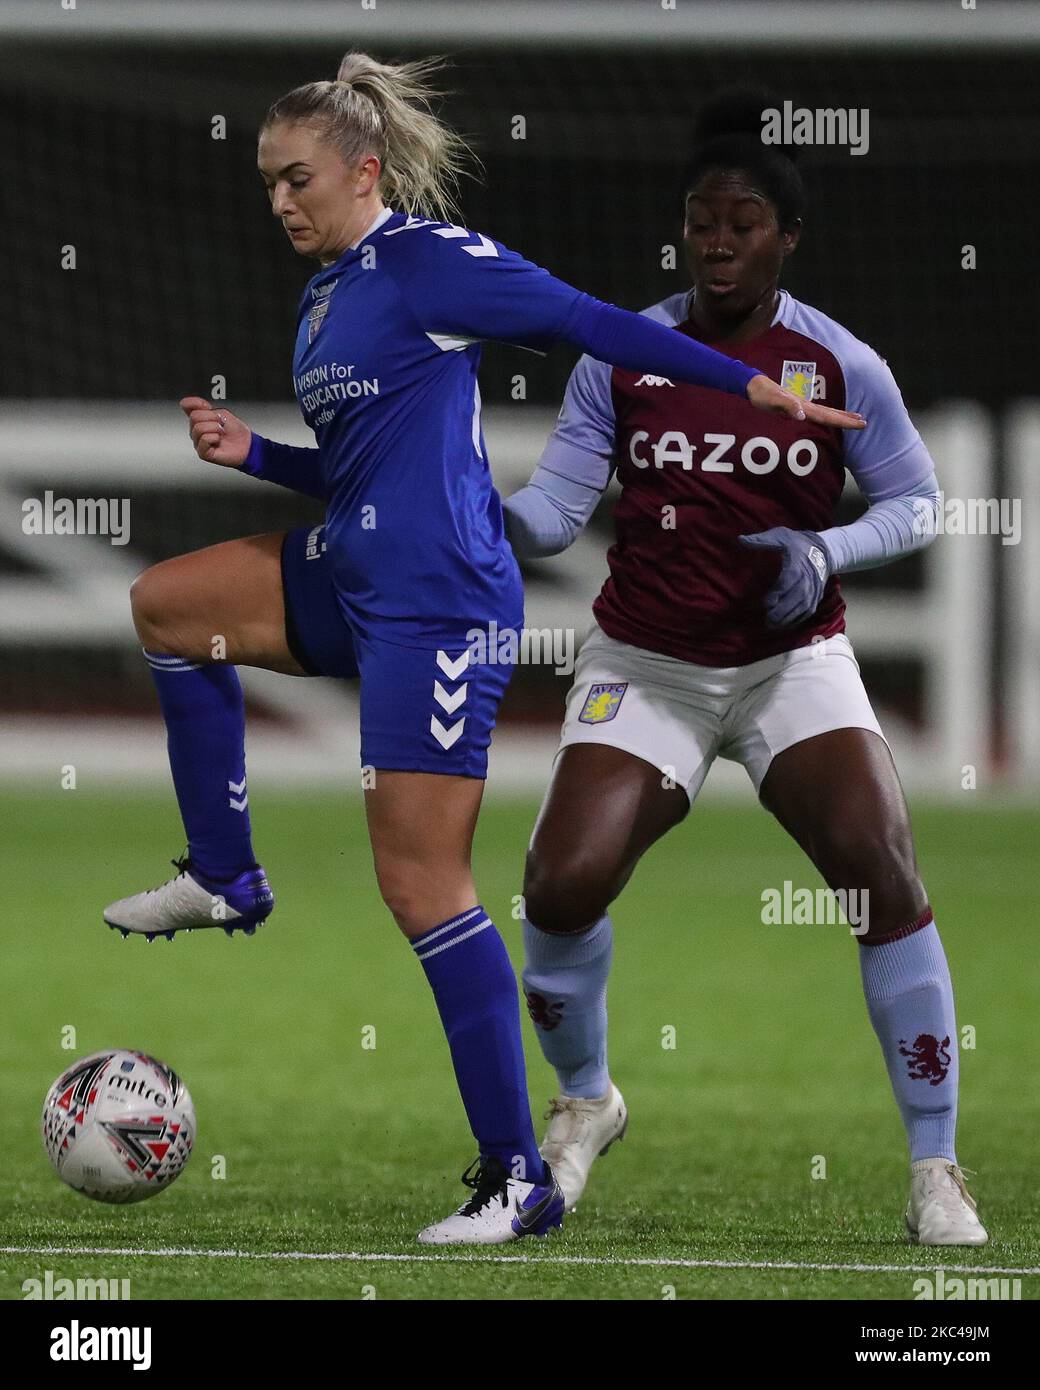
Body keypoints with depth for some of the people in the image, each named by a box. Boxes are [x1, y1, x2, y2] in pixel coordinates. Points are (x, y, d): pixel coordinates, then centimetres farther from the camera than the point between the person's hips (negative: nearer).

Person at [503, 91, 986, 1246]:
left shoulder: (839, 365, -5)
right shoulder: (621, 356, -3)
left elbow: (915, 503, 2)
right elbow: (555, 509, -6)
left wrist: (828, 552, -17)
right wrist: (496, 519, -28)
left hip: (793, 661, -1)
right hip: (644, 663, 1)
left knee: (884, 878, -19)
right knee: (561, 887, -16)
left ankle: (935, 1168, -6)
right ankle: (585, 1102, 16)